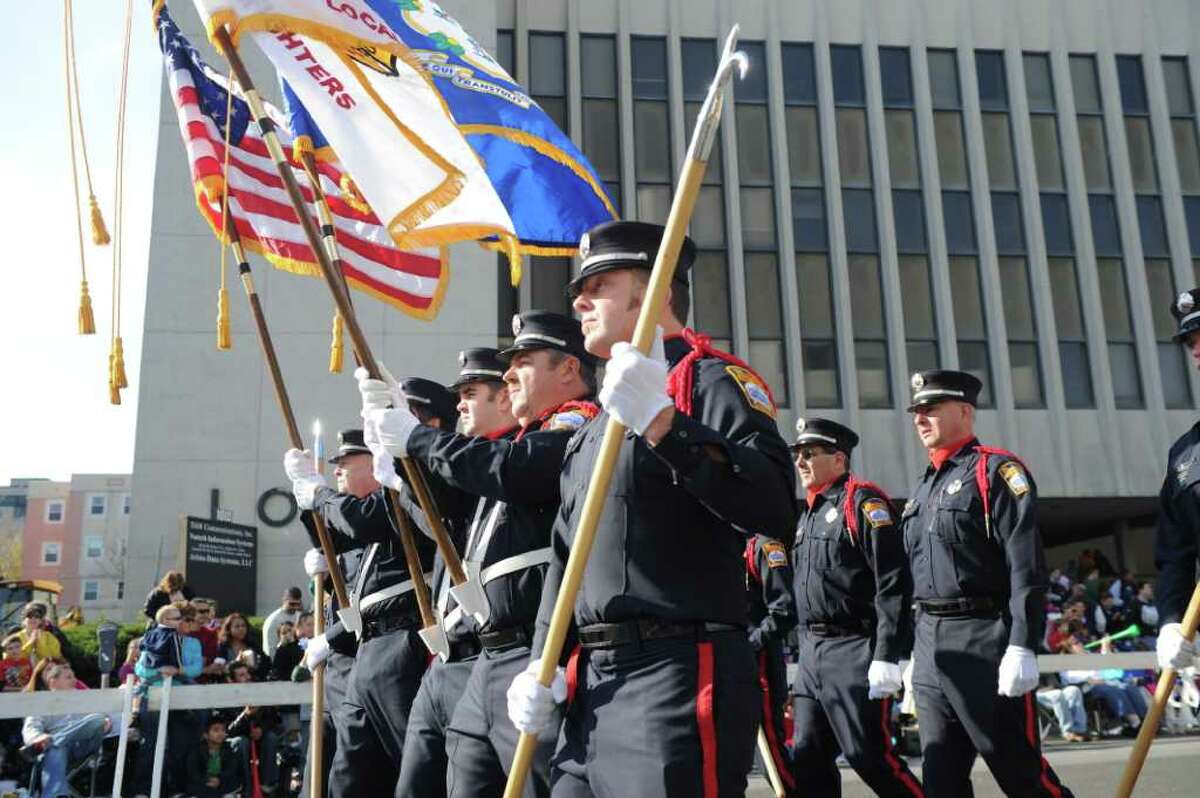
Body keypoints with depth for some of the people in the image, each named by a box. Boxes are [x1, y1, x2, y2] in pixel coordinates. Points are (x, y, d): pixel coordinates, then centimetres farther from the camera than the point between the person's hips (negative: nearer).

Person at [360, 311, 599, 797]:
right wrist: (390, 420, 17)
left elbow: (511, 470, -24)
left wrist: (417, 436, -10)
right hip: (489, 660, 9)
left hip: (539, 661, -9)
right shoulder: (520, 437, 22)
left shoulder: (577, 424, -5)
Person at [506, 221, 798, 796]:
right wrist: (544, 664, 11)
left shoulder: (710, 380, -5)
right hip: (592, 685, 8)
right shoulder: (599, 424, 21)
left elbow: (778, 510, -20)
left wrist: (662, 423, -27)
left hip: (676, 678, -8)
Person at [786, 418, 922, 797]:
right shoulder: (808, 514, 17)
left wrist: (886, 658, -21)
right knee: (807, 759, 8)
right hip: (811, 653, 8)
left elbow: (893, 584, -16)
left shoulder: (862, 501, -8)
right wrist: (806, 653, 18)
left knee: (870, 757, -4)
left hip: (855, 652, -8)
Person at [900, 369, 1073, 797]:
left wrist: (1022, 648, -21)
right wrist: (912, 650, 18)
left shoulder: (996, 469, -6)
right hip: (929, 644, 8)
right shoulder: (923, 488, 18)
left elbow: (1027, 566, -15)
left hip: (984, 638, -7)